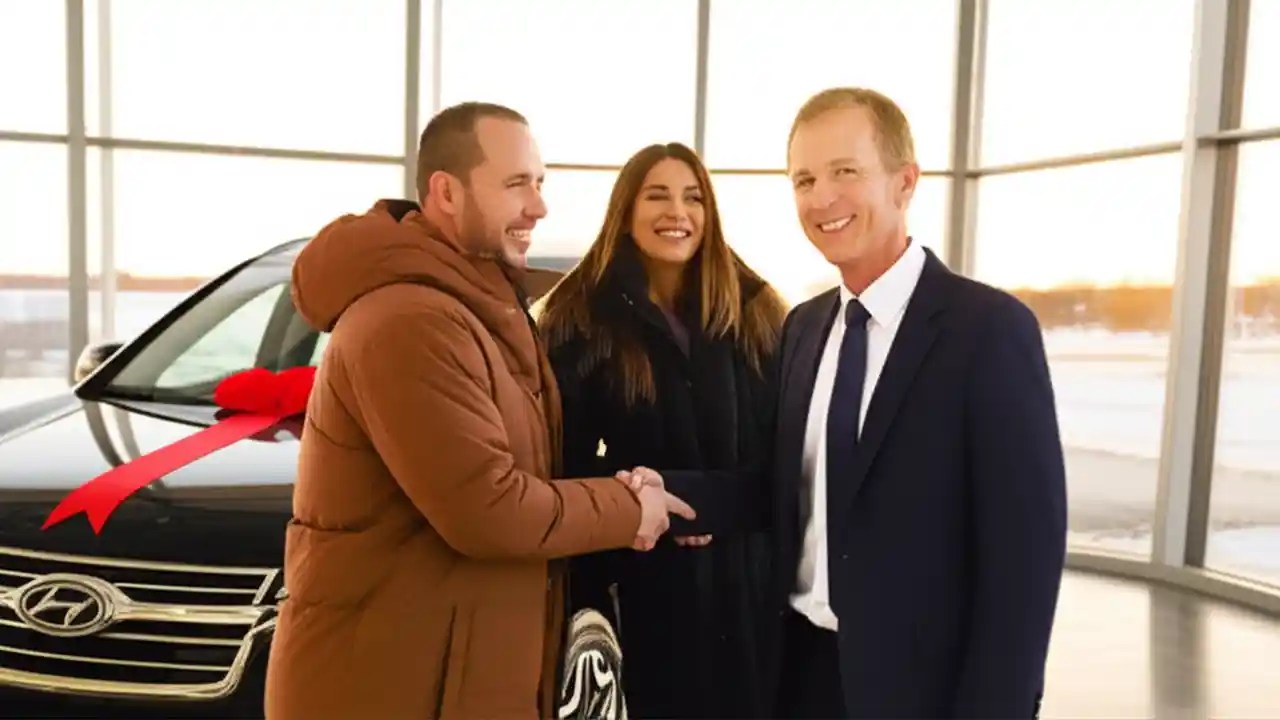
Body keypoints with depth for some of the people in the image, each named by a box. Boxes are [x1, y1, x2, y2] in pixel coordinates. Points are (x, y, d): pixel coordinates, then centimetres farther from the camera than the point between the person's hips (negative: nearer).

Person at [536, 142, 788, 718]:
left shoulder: (758, 317, 4)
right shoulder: (580, 324, -2)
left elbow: (785, 463, -1)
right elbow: (567, 467, -4)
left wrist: (682, 494, -15)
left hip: (745, 586, 2)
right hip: (640, 589, -2)